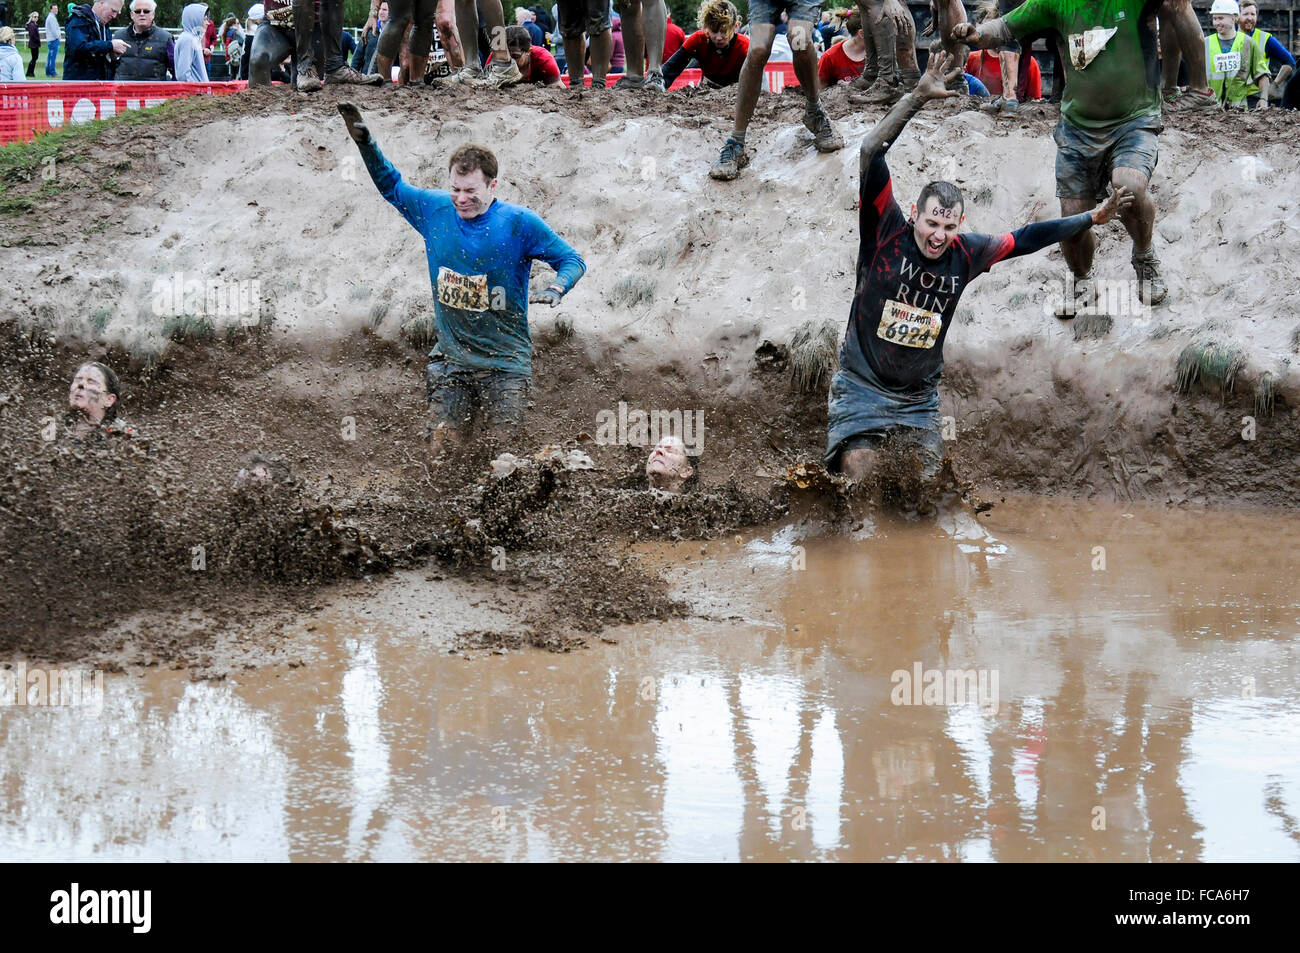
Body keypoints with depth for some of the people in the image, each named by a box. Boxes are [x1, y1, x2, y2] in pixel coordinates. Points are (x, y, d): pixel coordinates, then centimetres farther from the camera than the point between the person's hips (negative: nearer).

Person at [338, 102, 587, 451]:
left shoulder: (519, 222, -8)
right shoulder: (435, 210, 3)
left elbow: (571, 259, -2)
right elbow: (392, 186, 20)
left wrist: (555, 290, -23)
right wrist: (365, 143, 9)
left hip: (504, 362, -3)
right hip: (450, 358, 3)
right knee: (442, 450, -1)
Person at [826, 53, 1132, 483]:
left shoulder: (966, 254, -1)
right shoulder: (887, 233, -12)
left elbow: (1026, 239, 14)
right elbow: (870, 156, -23)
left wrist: (1093, 218, 12)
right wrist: (917, 98, -30)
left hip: (919, 397, 4)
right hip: (862, 387, -4)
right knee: (858, 475, -18)